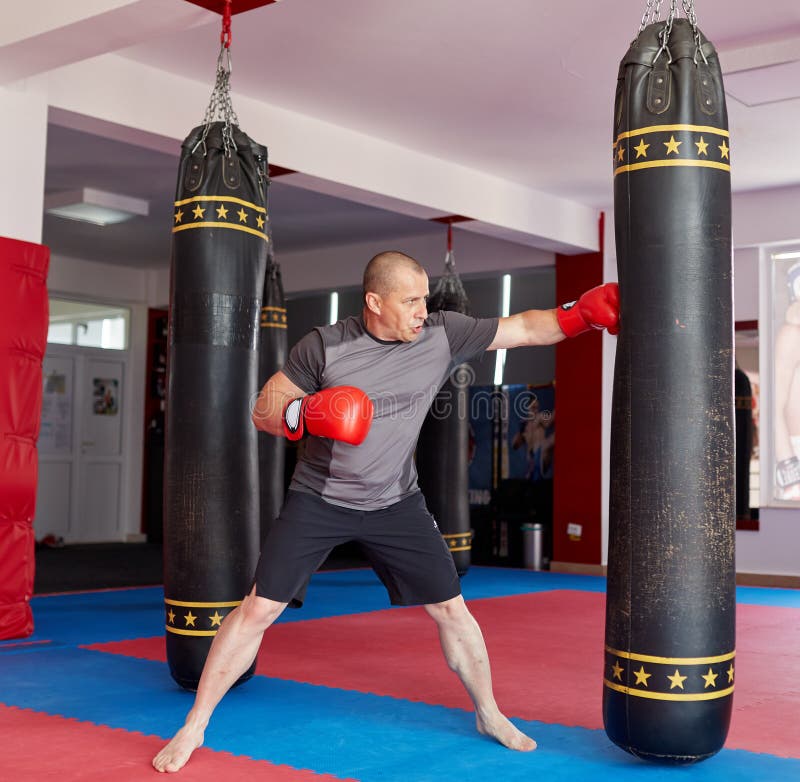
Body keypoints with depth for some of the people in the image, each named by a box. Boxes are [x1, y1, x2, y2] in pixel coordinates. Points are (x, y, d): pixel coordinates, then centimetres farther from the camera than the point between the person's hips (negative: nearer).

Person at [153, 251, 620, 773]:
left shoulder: (444, 335, -10)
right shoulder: (325, 347, -15)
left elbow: (525, 328, -6)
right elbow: (263, 412, -9)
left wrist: (583, 313, -20)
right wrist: (304, 414, -30)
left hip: (395, 503, 3)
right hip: (319, 501, -2)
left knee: (450, 608, 7)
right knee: (259, 609, -5)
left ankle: (489, 715, 30)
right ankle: (194, 728, 10)